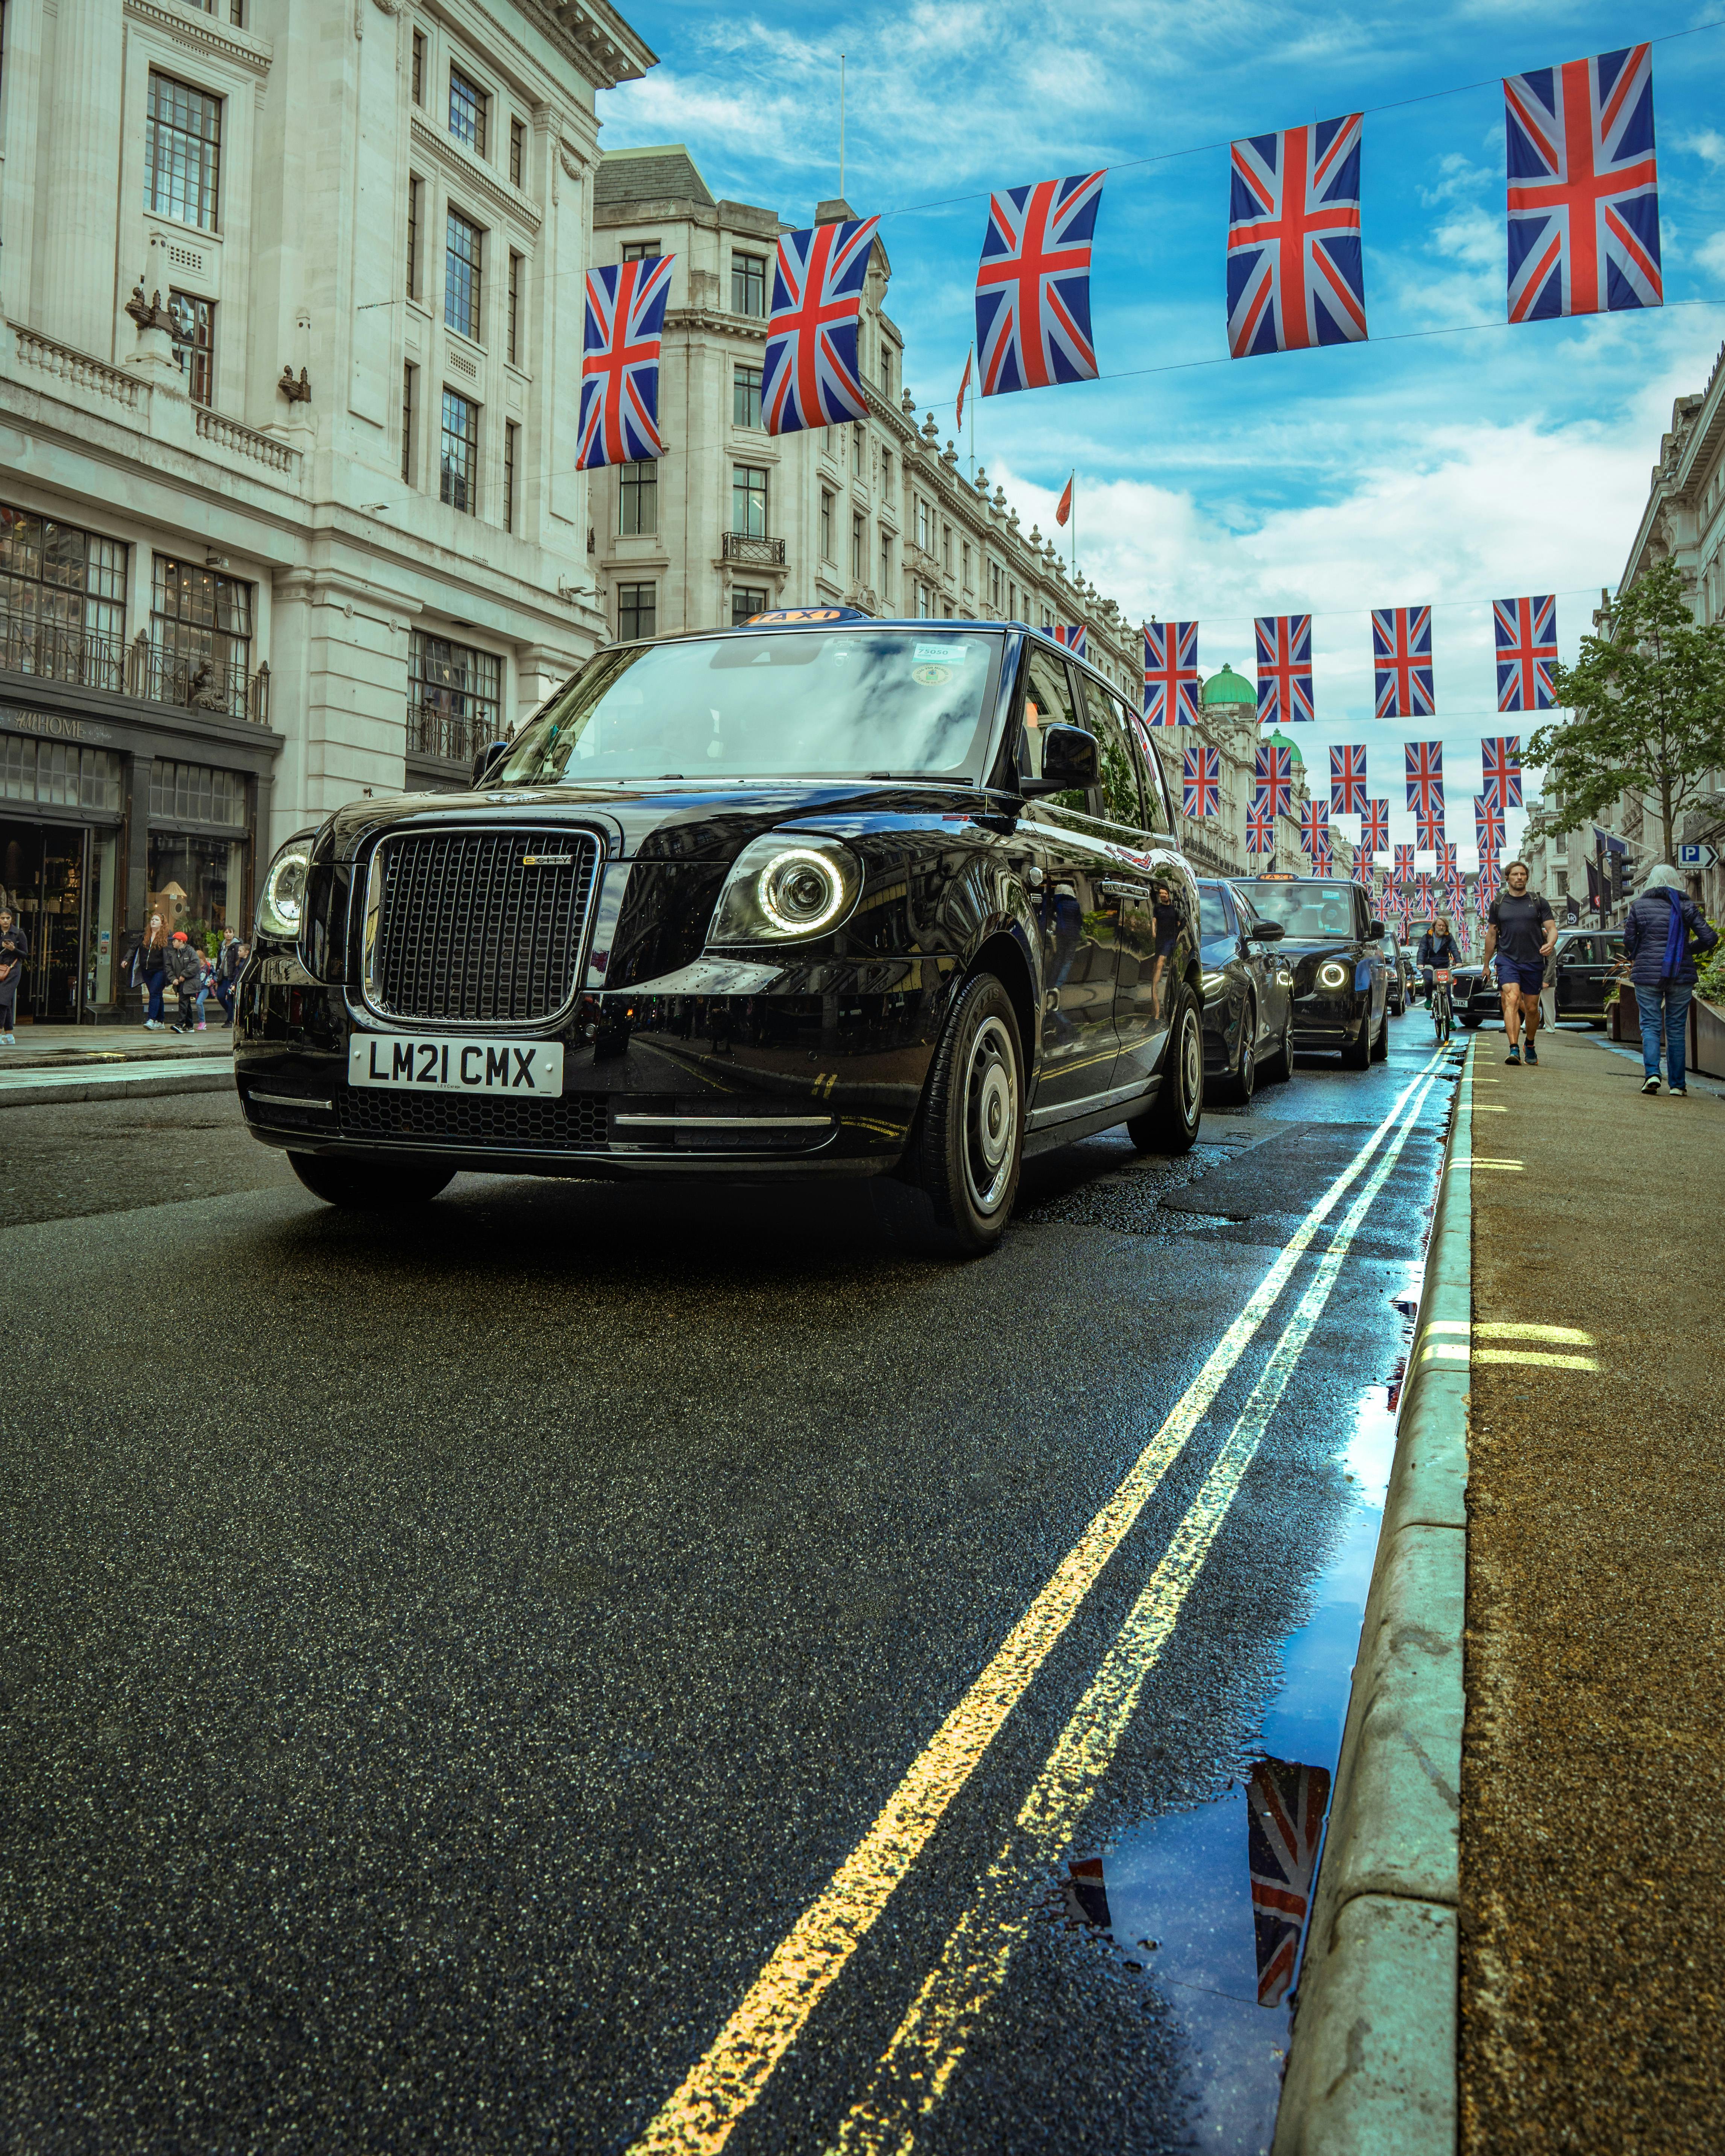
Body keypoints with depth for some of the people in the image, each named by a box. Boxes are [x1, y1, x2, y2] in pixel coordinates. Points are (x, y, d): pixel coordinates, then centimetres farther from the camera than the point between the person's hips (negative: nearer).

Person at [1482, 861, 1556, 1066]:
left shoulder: (1538, 902, 7)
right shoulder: (1498, 903, 10)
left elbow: (1552, 928, 3)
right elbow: (1491, 935, 17)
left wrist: (1550, 944, -20)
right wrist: (1487, 964, 19)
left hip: (1534, 962, 1)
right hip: (1507, 959, -1)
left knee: (1532, 1007, 7)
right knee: (1512, 999, -21)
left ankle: (1530, 1046, 31)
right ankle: (1514, 1049, -27)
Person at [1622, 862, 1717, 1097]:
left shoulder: (1639, 906, 0)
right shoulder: (1687, 906, 1)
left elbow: (1629, 940, 1)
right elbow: (1709, 938, -4)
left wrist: (1634, 958, 21)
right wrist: (1689, 949, 15)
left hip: (1647, 972, -1)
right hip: (1681, 974, 1)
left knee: (1650, 1025, 3)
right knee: (1676, 1028, 7)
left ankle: (1652, 1073, -19)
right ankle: (1677, 1084, 8)